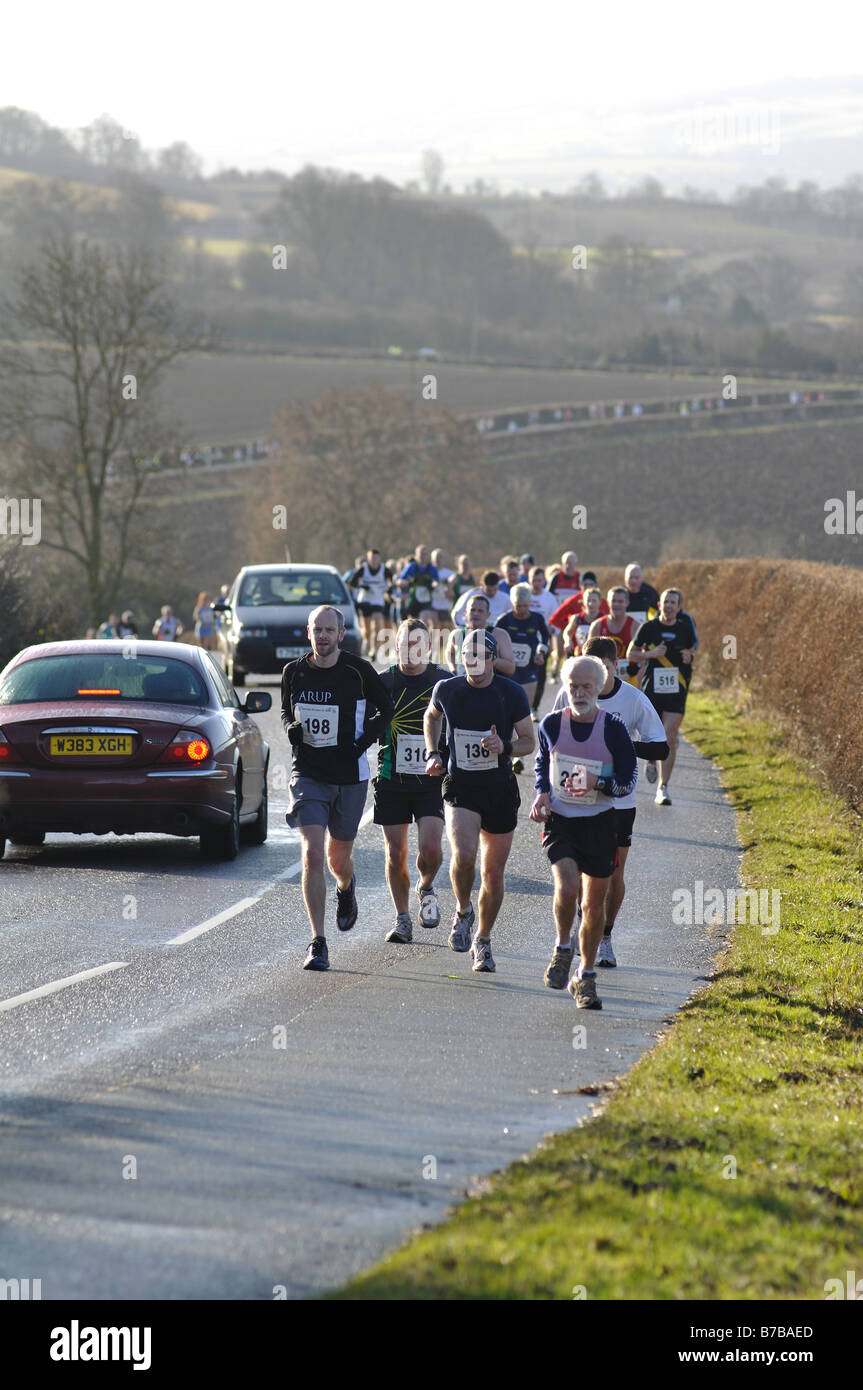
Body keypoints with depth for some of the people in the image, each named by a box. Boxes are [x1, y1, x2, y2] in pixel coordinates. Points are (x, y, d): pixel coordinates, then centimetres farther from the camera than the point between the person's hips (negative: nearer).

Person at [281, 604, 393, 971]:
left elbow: (386, 709, 6)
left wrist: (364, 741, -9)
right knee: (312, 854, -14)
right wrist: (292, 729, -5)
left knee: (338, 859, 12)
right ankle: (318, 944, -11)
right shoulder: (294, 672, 0)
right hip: (308, 774, 1)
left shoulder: (359, 671, -7)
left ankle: (346, 888, 52)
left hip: (350, 776, -1)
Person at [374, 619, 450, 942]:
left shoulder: (445, 682, 0)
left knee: (430, 848, -14)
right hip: (392, 779, 1)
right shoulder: (382, 682, 2)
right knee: (396, 854, 2)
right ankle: (402, 919, 18)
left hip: (432, 780, -1)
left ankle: (426, 887, 19)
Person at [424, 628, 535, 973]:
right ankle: (463, 911, 4)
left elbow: (529, 741, 2)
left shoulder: (511, 694, -6)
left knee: (493, 873, 8)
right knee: (464, 855, -25)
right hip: (460, 788, -1)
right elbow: (432, 716, 22)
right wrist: (432, 754, 9)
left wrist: (505, 747, -19)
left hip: (500, 790, 1)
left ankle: (483, 941, 28)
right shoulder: (447, 690, -1)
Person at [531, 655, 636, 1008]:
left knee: (594, 905, 8)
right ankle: (563, 948, 5)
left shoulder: (613, 728, -6)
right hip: (560, 823, 0)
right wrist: (542, 793, -1)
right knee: (567, 888, -23)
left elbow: (629, 781, -3)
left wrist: (599, 784, -22)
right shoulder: (551, 725, -1)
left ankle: (586, 976, 24)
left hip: (599, 824, 0)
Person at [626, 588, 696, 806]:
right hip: (651, 688, 0)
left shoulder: (685, 628, 5)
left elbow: (693, 650, 21)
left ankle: (663, 788, -3)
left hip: (676, 691, 0)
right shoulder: (649, 628, 0)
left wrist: (689, 657, -3)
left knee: (670, 739, -8)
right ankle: (651, 762, 38)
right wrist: (651, 654, -12)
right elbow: (631, 654, 6)